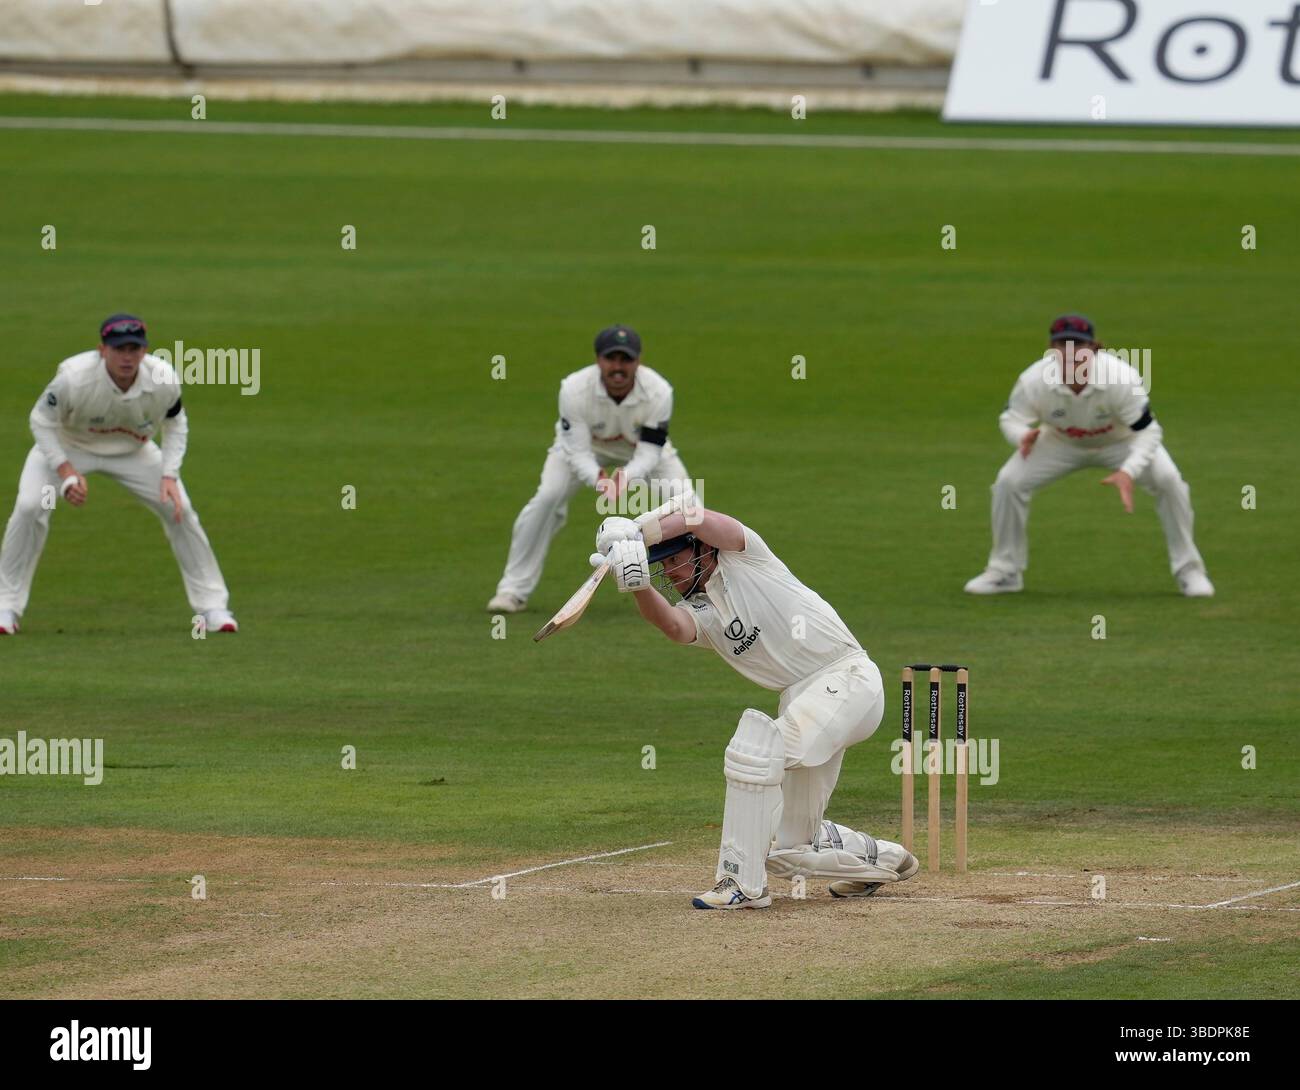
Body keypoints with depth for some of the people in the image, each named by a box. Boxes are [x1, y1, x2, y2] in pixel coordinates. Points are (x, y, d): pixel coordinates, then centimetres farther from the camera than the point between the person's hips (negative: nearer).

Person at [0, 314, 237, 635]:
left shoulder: (163, 380, -27)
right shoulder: (74, 377, -36)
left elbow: (175, 424, -6)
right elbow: (42, 421, -19)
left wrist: (169, 475, -18)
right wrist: (67, 472, -29)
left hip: (132, 452, 2)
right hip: (68, 447, -2)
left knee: (179, 509, -9)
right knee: (30, 507, -23)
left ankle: (212, 606, 7)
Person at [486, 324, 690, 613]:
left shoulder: (658, 391, -34)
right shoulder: (575, 389, -35)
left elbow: (649, 454, -31)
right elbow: (578, 451, -32)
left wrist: (626, 478, -53)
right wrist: (598, 480, -54)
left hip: (641, 450, 1)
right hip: (587, 444, -1)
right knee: (547, 498, -22)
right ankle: (513, 590, -10)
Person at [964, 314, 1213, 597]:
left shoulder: (1122, 378, -38)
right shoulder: (1034, 381, -32)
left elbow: (1147, 432, -31)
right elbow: (1011, 417, -14)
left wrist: (1128, 472, -48)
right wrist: (1022, 436, -40)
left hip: (1121, 441, -2)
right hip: (1061, 443, 2)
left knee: (1168, 479, -23)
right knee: (1008, 482, -15)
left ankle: (1188, 570, -4)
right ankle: (1005, 571, 6)